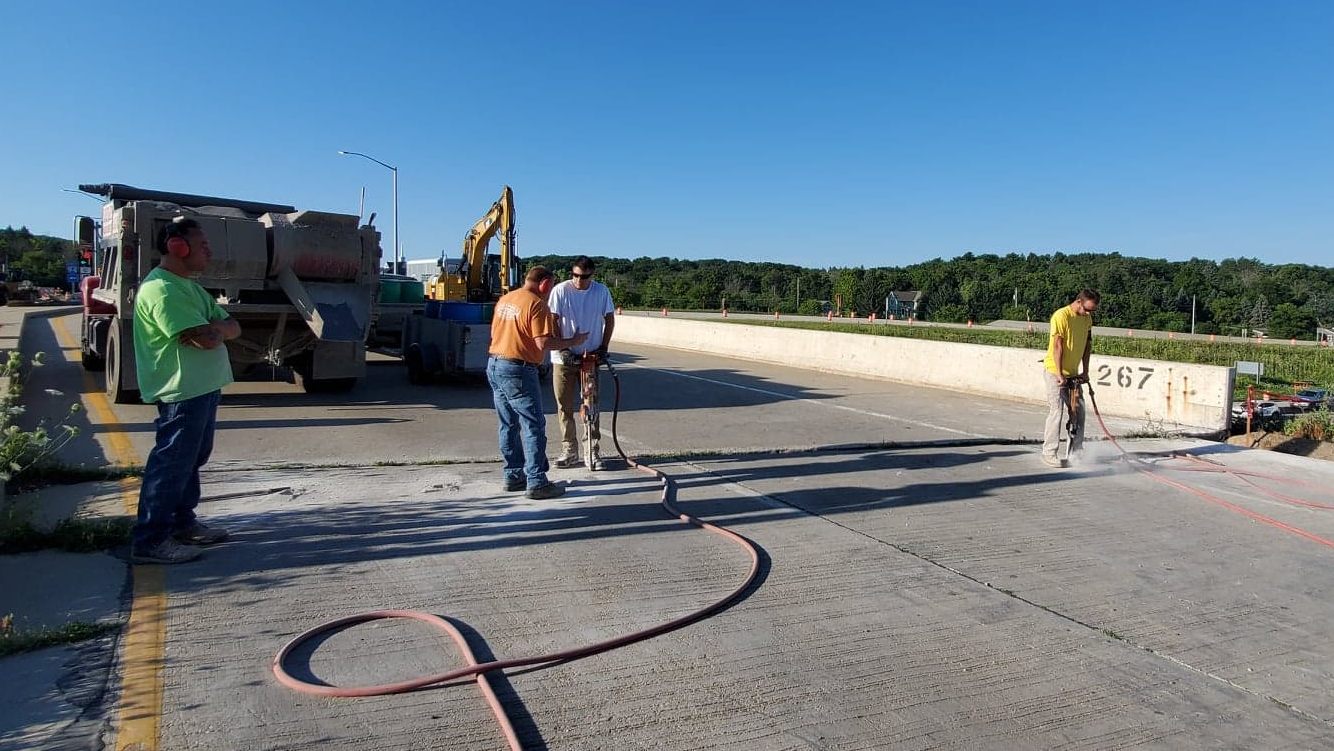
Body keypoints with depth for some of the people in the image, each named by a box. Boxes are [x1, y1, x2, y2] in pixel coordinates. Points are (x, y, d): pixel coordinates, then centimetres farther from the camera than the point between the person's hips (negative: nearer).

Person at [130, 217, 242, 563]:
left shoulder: (190, 287, 16)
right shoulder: (161, 289, -17)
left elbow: (232, 327, 12)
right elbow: (207, 338, -25)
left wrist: (212, 327, -10)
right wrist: (216, 329, -2)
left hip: (205, 387, 11)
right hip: (182, 391, -11)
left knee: (192, 457, 18)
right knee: (171, 462, -6)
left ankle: (183, 522, 31)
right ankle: (150, 540, 1)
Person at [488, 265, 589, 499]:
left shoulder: (504, 299, 13)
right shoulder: (537, 304, -13)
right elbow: (544, 342, -19)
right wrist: (573, 341, -7)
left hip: (494, 365, 9)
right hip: (518, 370, -9)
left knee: (509, 425, 16)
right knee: (534, 426, -4)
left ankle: (513, 476, 23)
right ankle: (536, 483, -4)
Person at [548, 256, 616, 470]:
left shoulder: (601, 291, -2)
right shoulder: (561, 290, -8)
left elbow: (609, 319, 7)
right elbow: (553, 322, -8)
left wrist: (603, 347, -2)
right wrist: (562, 350, -15)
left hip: (590, 357, 1)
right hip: (564, 357, -1)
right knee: (565, 406, 5)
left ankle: (592, 451, 13)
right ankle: (569, 451, 15)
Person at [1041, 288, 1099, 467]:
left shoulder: (1087, 319, 5)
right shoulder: (1061, 316, -18)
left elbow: (1088, 344, 12)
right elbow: (1057, 346, -21)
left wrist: (1085, 371, 7)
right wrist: (1059, 374, -22)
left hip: (1073, 373, 8)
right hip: (1055, 372, -7)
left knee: (1079, 410, 7)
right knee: (1057, 411, -10)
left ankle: (1075, 453, 16)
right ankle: (1049, 454, -3)